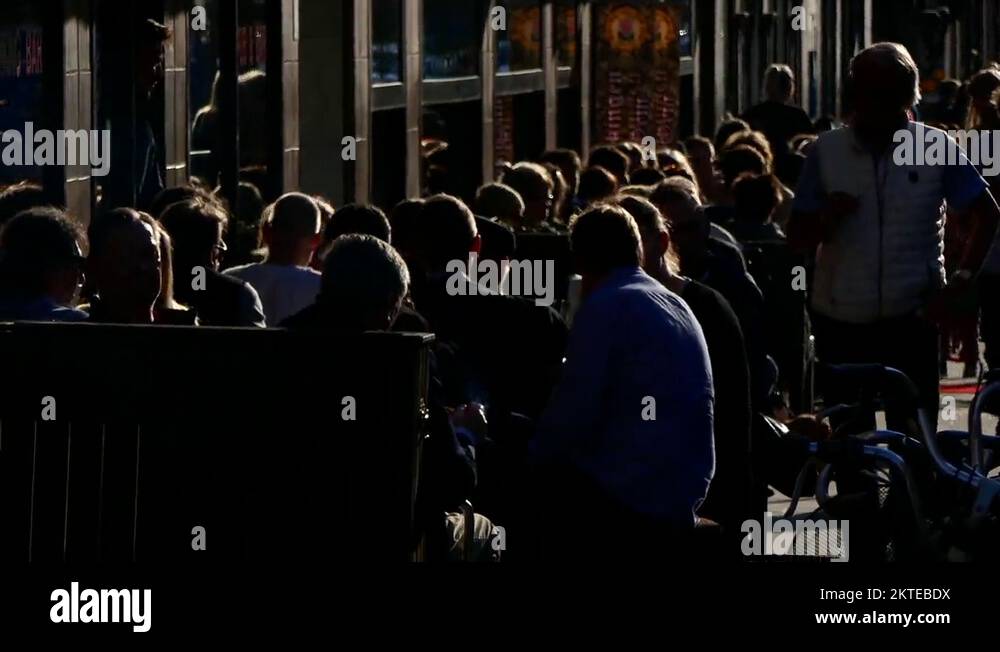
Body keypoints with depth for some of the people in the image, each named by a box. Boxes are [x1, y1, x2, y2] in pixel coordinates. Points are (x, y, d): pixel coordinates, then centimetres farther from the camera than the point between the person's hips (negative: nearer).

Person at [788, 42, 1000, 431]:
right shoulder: (827, 151, 0)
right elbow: (798, 239, 4)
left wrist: (963, 278, -4)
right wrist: (825, 219, -18)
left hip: (911, 319, -1)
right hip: (841, 321, 2)